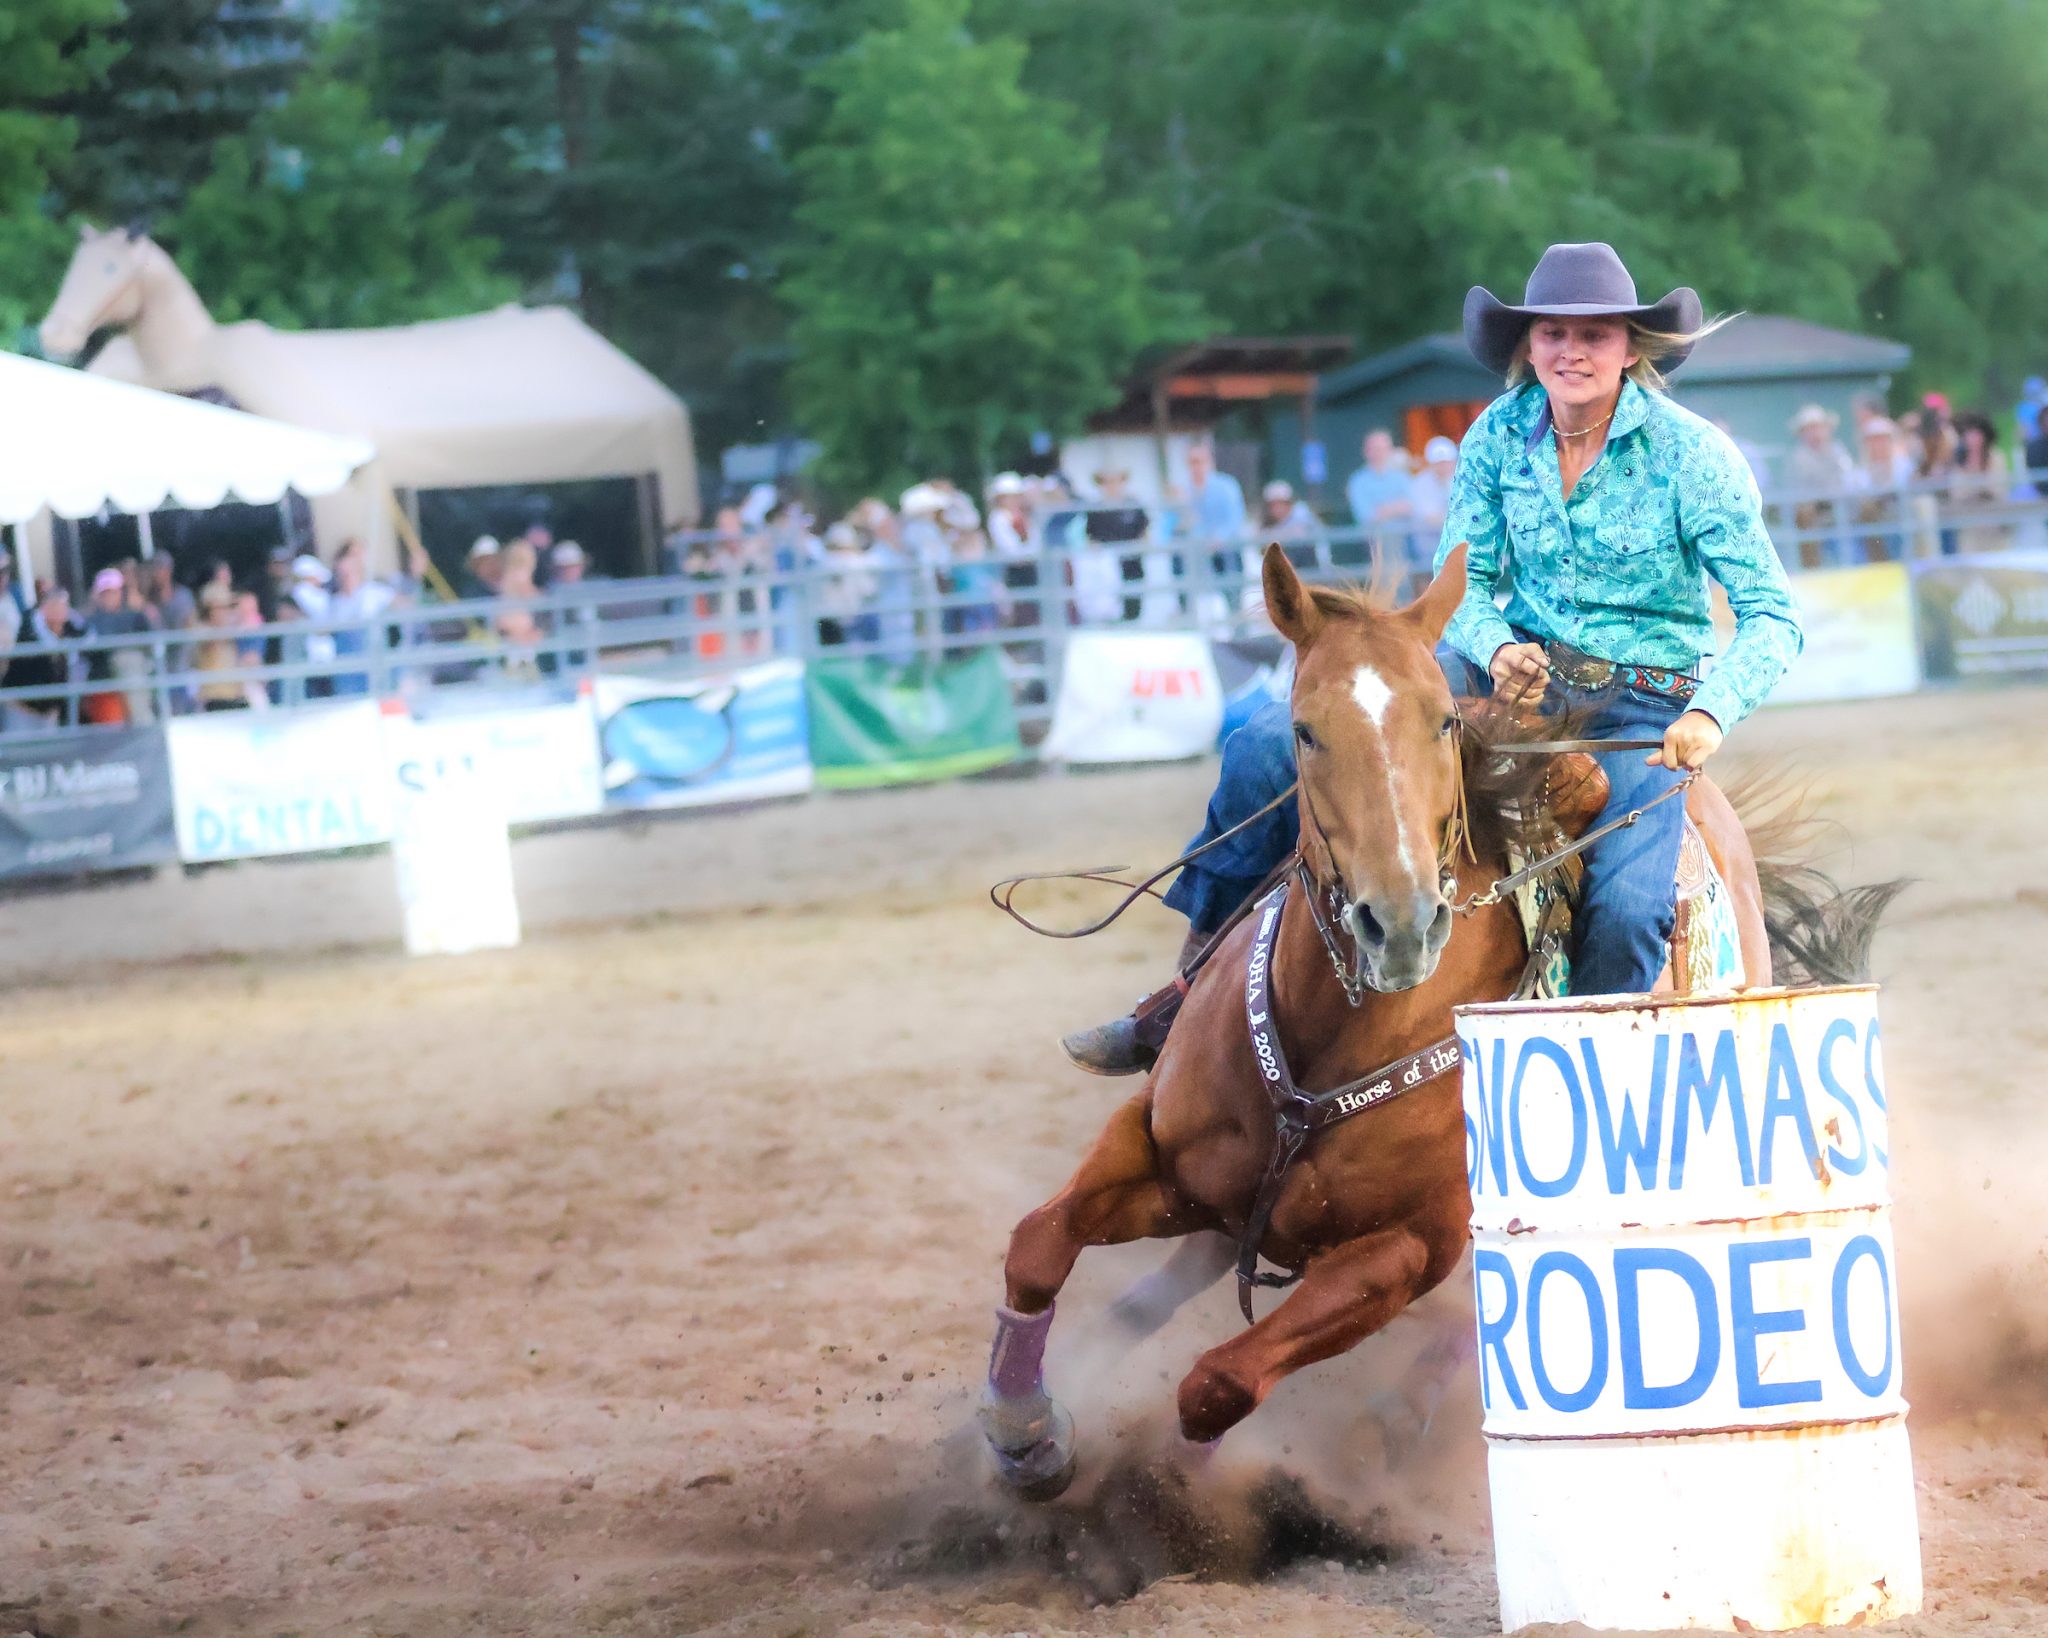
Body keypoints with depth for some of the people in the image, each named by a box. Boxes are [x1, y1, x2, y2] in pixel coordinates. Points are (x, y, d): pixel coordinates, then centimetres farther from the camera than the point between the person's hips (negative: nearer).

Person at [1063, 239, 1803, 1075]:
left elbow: (1773, 615, -13)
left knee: (1625, 910, -33)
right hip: (1518, 671, 4)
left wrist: (1710, 715, -31)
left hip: (1642, 705, -4)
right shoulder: (1501, 434, -2)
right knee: (1268, 745, -10)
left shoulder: (1691, 454, -13)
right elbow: (1461, 579, 6)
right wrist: (1498, 649, -18)